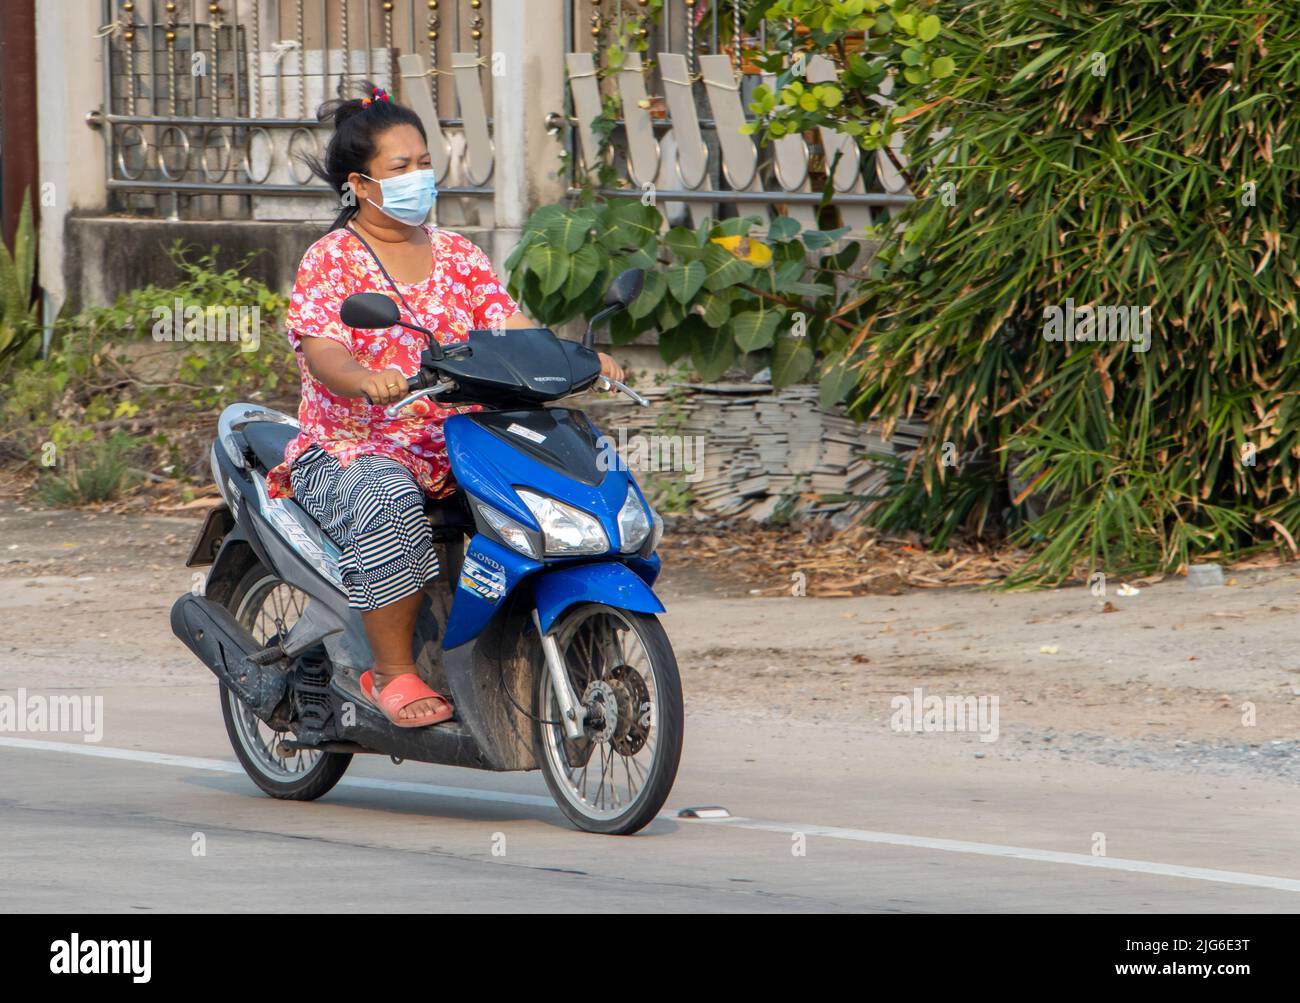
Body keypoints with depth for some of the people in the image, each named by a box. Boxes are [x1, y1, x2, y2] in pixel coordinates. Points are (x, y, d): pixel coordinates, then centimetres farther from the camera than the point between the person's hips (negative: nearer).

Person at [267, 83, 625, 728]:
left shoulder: (457, 257, 15)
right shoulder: (331, 259, 0)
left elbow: (511, 328, 5)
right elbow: (321, 351, -16)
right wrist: (365, 380, -39)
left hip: (460, 446, 5)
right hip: (352, 450, -5)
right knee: (392, 503, -39)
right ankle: (392, 672, -28)